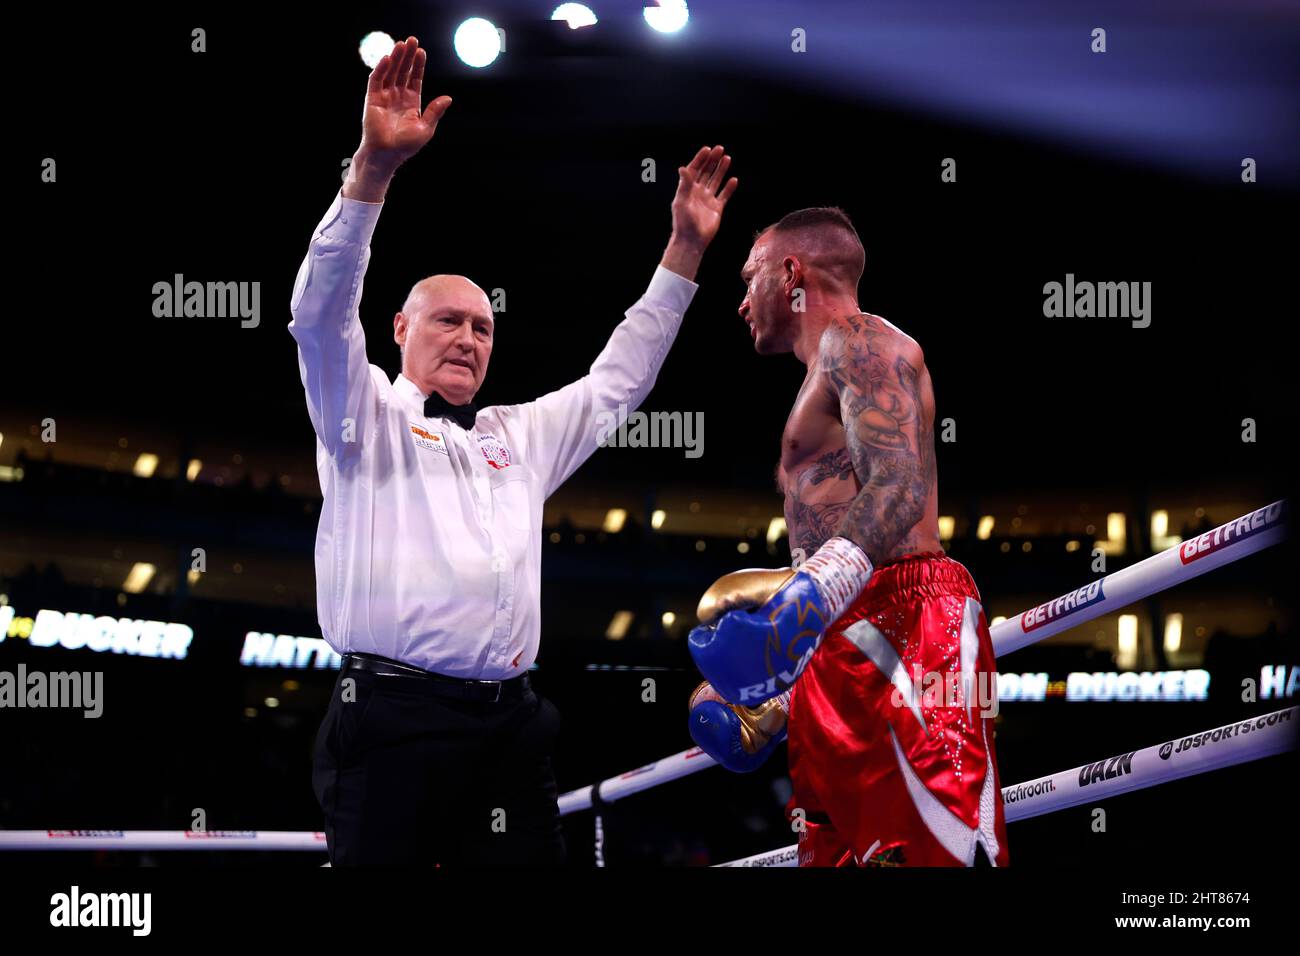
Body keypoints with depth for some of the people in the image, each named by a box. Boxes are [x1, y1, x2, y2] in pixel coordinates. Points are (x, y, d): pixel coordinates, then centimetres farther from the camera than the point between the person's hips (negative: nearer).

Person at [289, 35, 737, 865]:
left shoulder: (522, 435, 25)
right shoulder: (367, 417, 9)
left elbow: (618, 380, 31)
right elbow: (323, 313, -6)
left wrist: (686, 249, 24)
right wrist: (375, 166, -19)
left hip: (511, 725, 5)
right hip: (394, 717, -5)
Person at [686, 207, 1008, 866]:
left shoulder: (857, 341, 1)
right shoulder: (829, 374, 32)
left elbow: (899, 486, -17)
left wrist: (811, 592, -32)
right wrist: (774, 698, 31)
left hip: (902, 625, -10)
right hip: (839, 654, 10)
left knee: (941, 851, -19)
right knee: (833, 854, 4)